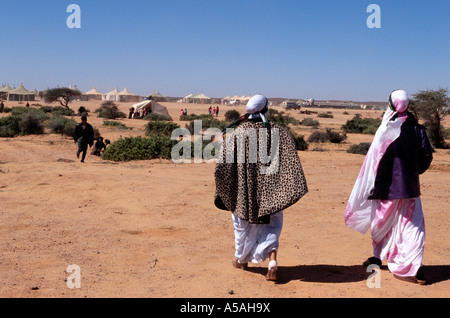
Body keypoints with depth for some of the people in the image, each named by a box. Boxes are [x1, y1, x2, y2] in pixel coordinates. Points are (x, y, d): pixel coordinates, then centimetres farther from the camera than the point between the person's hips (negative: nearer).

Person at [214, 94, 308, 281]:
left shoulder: (236, 134, -5)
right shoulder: (277, 132, -5)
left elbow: (223, 166, -7)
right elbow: (291, 162, -12)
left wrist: (222, 193, 3)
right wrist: (296, 187, -9)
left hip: (244, 190, 1)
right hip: (270, 190, 0)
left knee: (243, 224, 21)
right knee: (272, 226, 13)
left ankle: (241, 259, 38)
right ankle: (272, 262, -8)